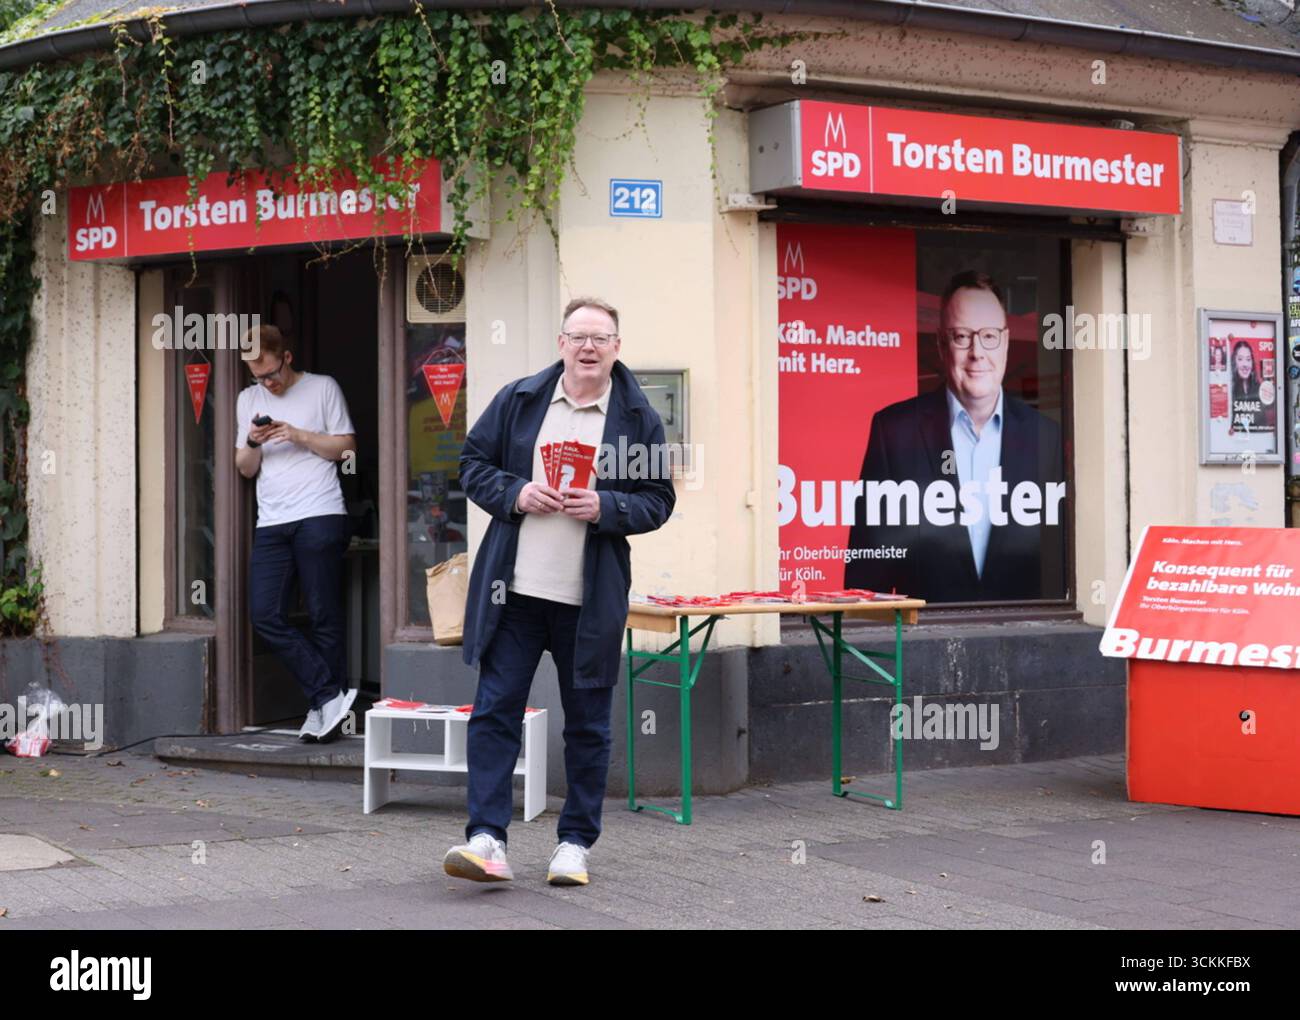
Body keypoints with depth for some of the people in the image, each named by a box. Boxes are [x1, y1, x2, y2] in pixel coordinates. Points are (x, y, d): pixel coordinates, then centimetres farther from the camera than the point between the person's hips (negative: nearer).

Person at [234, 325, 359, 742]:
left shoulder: (322, 388, 6)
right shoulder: (248, 400, 19)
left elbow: (346, 447, 3)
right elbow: (245, 468, 19)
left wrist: (297, 435, -8)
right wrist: (253, 442, -3)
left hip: (319, 518, -5)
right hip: (271, 523, 5)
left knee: (324, 618, -4)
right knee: (266, 616, -9)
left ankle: (323, 707, 4)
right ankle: (330, 695, -7)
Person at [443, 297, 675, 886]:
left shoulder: (639, 419, 2)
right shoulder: (518, 401, 5)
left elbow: (658, 500, 4)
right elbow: (473, 463, 9)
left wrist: (605, 508, -14)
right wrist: (514, 494, -10)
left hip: (591, 599, 0)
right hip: (513, 591, 1)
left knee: (588, 722, 7)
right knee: (495, 710, -4)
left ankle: (575, 842, 19)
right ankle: (486, 837, -2)